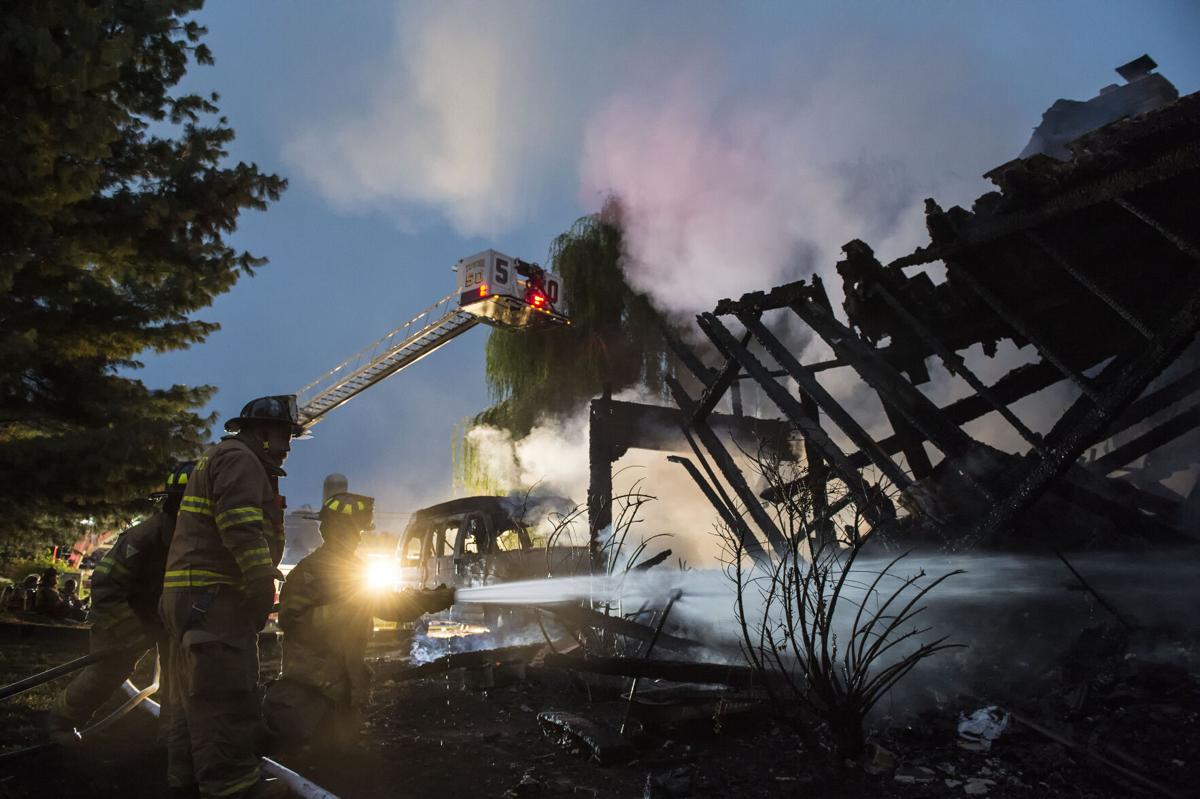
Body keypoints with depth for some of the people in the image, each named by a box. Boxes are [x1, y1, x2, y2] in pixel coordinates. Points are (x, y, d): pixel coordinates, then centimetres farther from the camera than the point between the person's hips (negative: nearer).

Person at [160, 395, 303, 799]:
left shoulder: (218, 459, 27)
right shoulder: (239, 459, -8)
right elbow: (241, 528, -22)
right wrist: (264, 582, -21)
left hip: (187, 594, 11)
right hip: (214, 596, -11)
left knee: (192, 692, 15)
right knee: (225, 694, -11)